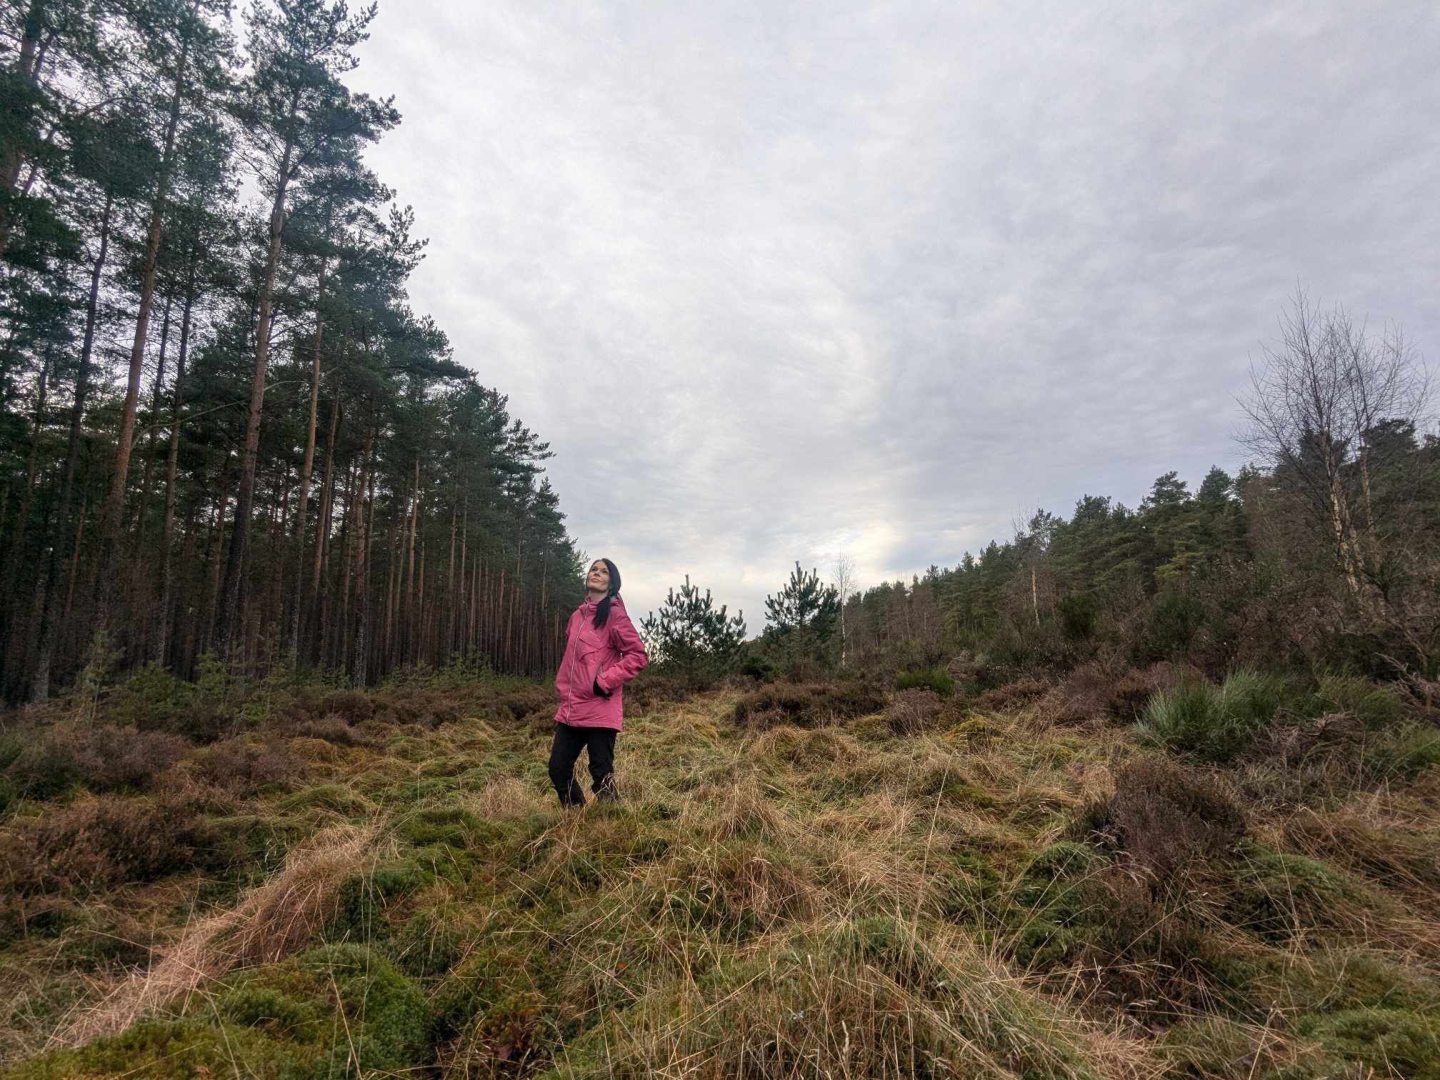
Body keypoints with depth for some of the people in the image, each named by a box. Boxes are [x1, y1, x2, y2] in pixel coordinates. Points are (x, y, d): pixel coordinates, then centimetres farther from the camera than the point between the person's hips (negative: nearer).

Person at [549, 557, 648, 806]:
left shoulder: (614, 615, -7)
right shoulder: (578, 615, 14)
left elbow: (638, 656, -11)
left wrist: (604, 681, -16)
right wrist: (565, 690, 17)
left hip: (600, 710, -7)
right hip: (571, 709, 8)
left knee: (601, 774, 0)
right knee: (558, 769, 12)